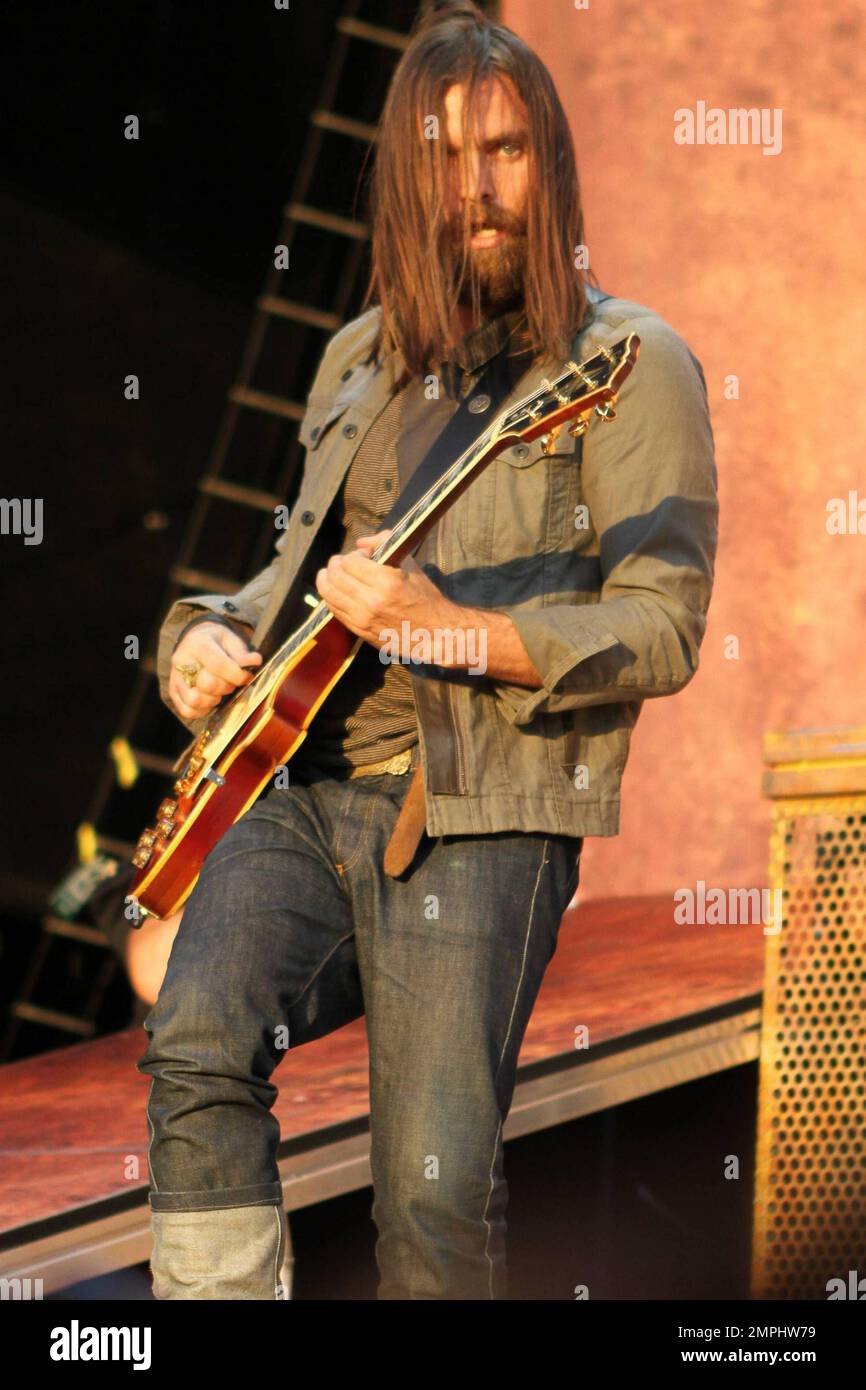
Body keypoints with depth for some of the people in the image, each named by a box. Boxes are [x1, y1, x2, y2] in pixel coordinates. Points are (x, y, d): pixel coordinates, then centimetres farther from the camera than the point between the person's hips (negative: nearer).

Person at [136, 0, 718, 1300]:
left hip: (478, 818, -5)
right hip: (297, 789, 5)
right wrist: (214, 633, 11)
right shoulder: (364, 359, 19)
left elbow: (663, 630, -8)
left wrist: (449, 630, -18)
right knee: (199, 1044, -23)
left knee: (435, 1195, -13)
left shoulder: (628, 363, 0)